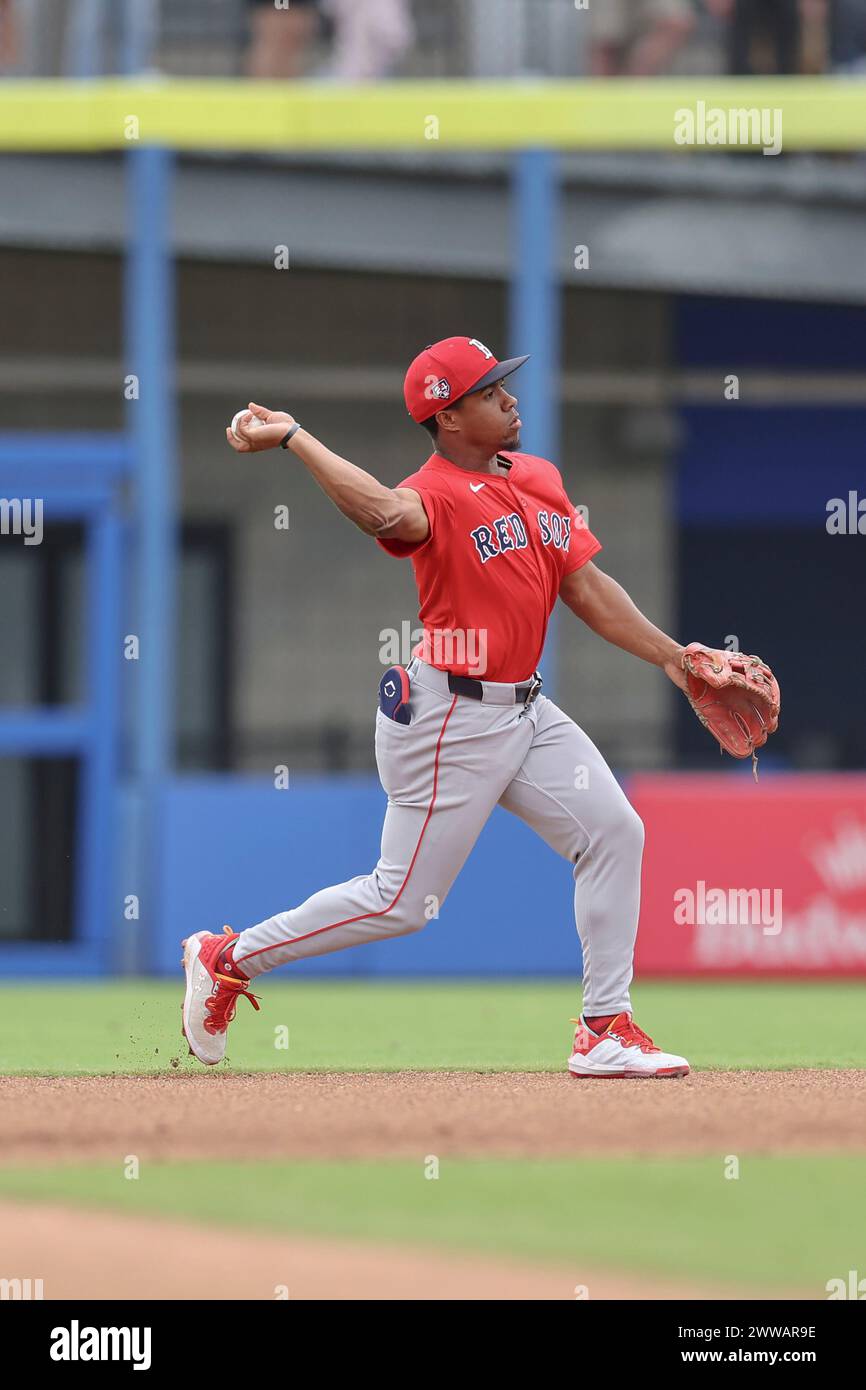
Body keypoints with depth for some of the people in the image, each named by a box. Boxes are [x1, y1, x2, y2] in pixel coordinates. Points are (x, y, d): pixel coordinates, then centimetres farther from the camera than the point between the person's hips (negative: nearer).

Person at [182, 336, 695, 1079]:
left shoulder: (539, 477, 9)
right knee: (403, 900, -3)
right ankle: (230, 958, 12)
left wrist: (670, 655, 8)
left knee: (613, 830, 1)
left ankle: (606, 1029, 7)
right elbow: (387, 514, -43)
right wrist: (291, 437, -44)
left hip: (526, 707, 8)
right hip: (450, 719, -8)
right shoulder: (437, 495, -18)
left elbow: (586, 586, 12)